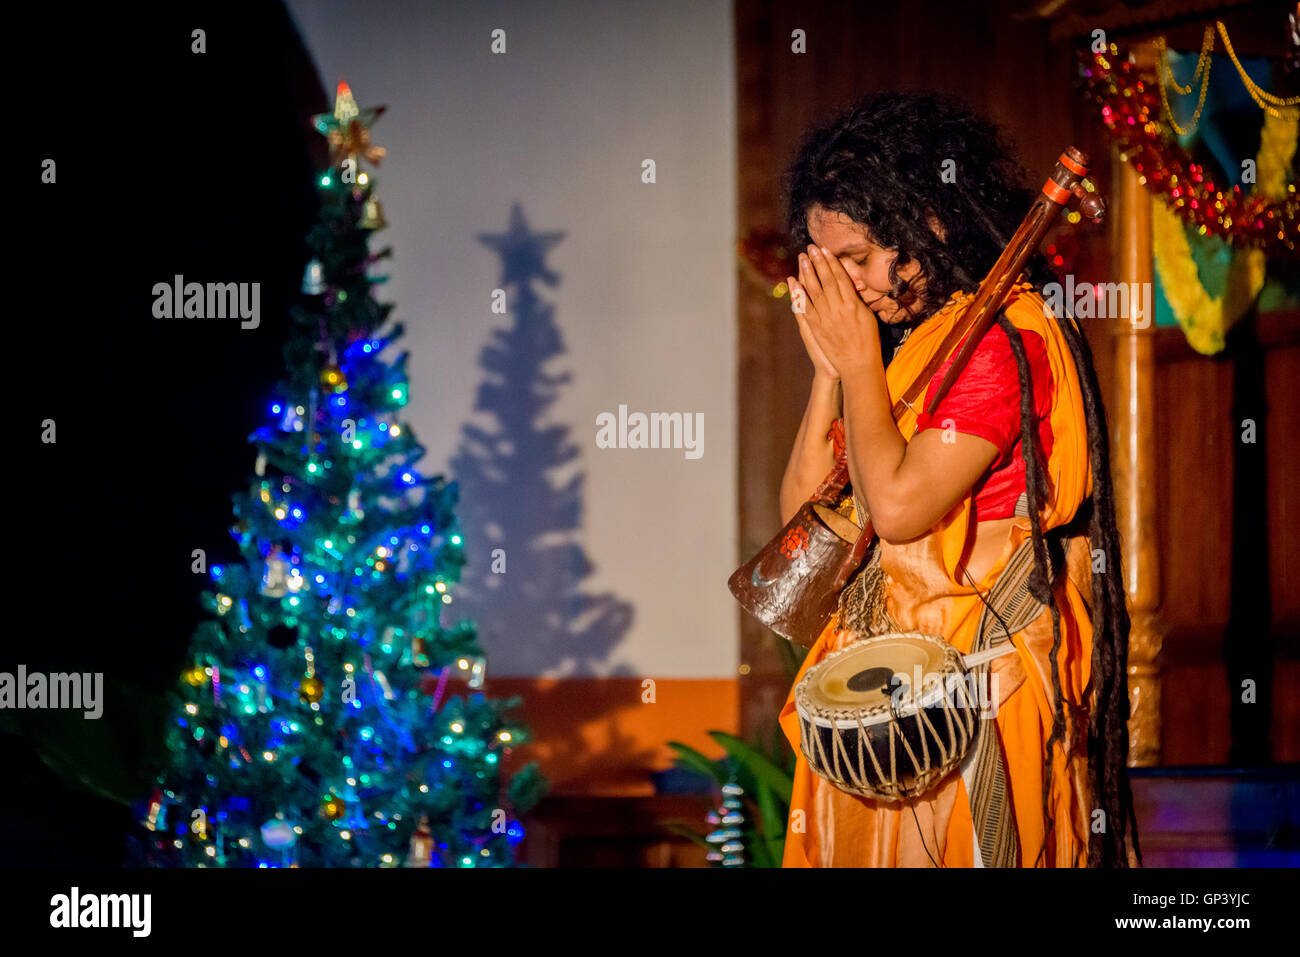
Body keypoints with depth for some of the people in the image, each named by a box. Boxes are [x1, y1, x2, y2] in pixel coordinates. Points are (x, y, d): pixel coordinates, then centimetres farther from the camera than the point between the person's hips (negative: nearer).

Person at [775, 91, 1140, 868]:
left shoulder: (1004, 337, -15)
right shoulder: (904, 334, 11)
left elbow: (897, 504, -23)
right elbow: (802, 510, 12)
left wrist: (859, 362, -11)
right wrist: (830, 366, 2)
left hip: (978, 680, -8)